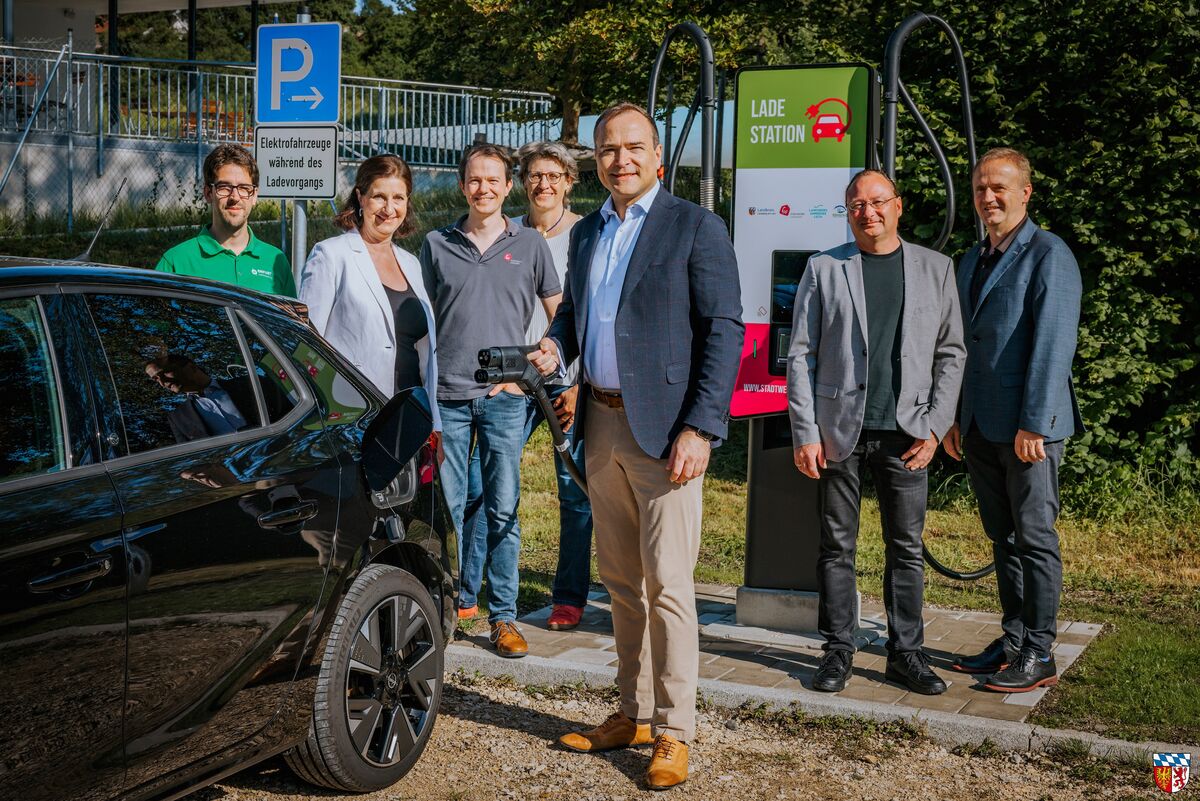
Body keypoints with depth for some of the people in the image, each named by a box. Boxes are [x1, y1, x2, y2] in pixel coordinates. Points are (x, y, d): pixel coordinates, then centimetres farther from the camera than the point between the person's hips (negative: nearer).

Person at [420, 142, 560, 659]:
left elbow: (560, 314, 14)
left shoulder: (529, 244, 7)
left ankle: (503, 617, 7)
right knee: (448, 508, 5)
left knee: (503, 511, 1)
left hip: (505, 395, -1)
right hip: (447, 394, 1)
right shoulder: (437, 244, 8)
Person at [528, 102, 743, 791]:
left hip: (663, 429, -7)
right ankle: (635, 714, 24)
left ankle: (674, 733, 3)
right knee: (621, 581, 13)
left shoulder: (695, 227, -5)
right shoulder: (587, 233, 15)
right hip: (602, 425, 7)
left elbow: (724, 332, -10)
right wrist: (556, 347, 2)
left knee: (667, 585, -6)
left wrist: (701, 429, -18)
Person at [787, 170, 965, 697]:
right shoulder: (824, 269, 4)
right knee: (837, 546, 4)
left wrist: (935, 426, -2)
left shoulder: (936, 269, 8)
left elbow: (951, 353, 8)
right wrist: (805, 433, -5)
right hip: (839, 429, -1)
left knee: (906, 548, 5)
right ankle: (838, 650, 14)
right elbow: (801, 355, 2)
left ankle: (906, 653, 15)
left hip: (906, 432, 1)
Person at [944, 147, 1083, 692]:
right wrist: (954, 417, 15)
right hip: (980, 427, 8)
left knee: (1035, 538, -1)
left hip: (1029, 427, -7)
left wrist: (1034, 423, -19)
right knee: (1003, 538, 13)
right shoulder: (971, 262, 17)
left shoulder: (1048, 255, -8)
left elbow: (1053, 343, -15)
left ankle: (1038, 654, 5)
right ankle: (1012, 641, 22)